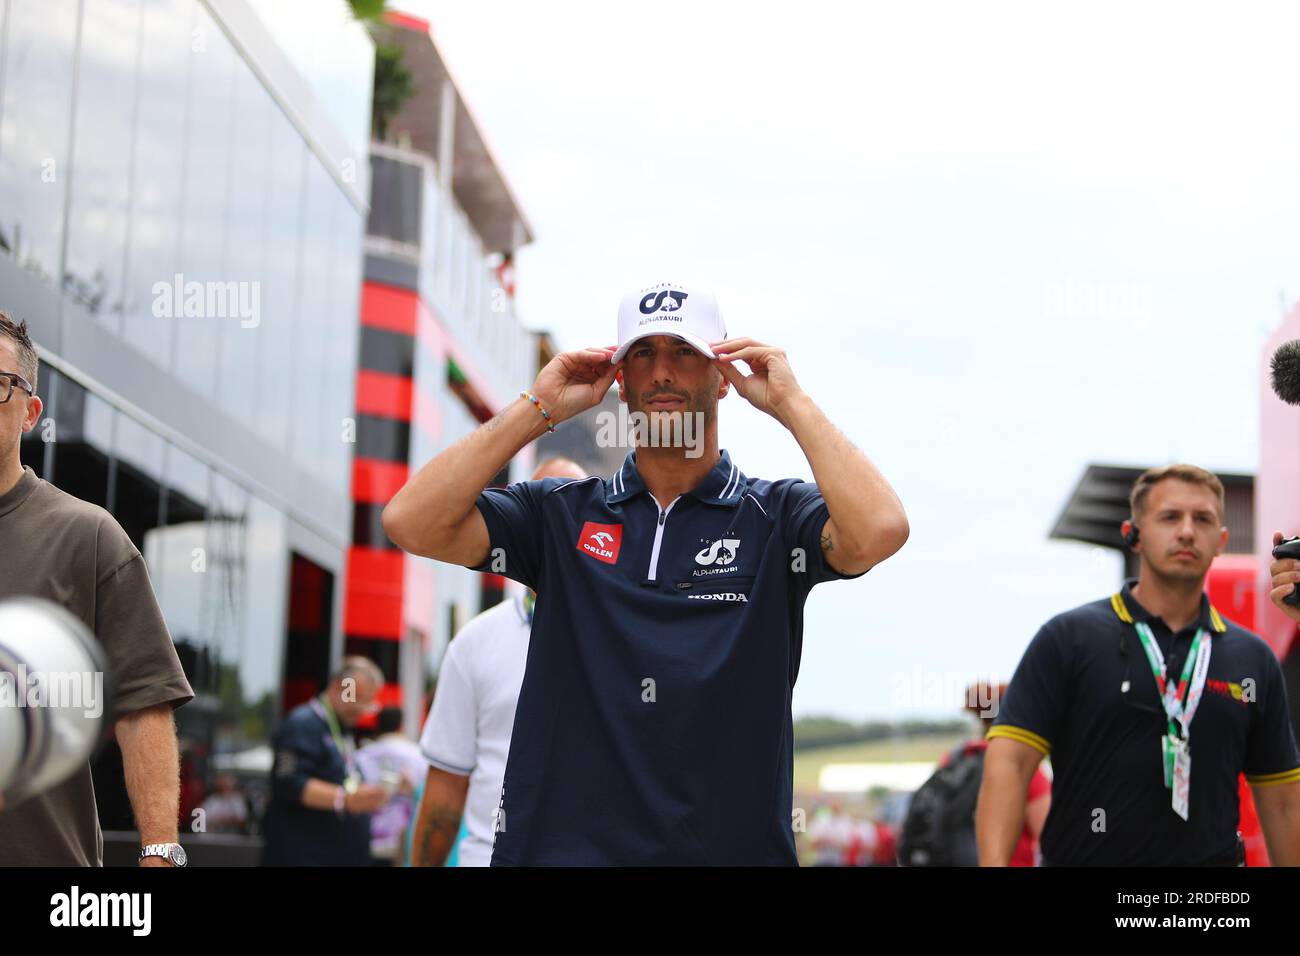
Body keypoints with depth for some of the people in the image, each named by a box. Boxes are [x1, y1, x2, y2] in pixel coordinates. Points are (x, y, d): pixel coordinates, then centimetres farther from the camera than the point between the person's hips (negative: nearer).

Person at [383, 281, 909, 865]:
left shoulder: (775, 516, 3)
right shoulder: (559, 514, 7)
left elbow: (880, 531, -18)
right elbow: (412, 523, -5)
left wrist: (790, 402, -8)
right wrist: (538, 407, -2)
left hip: (732, 846, -1)